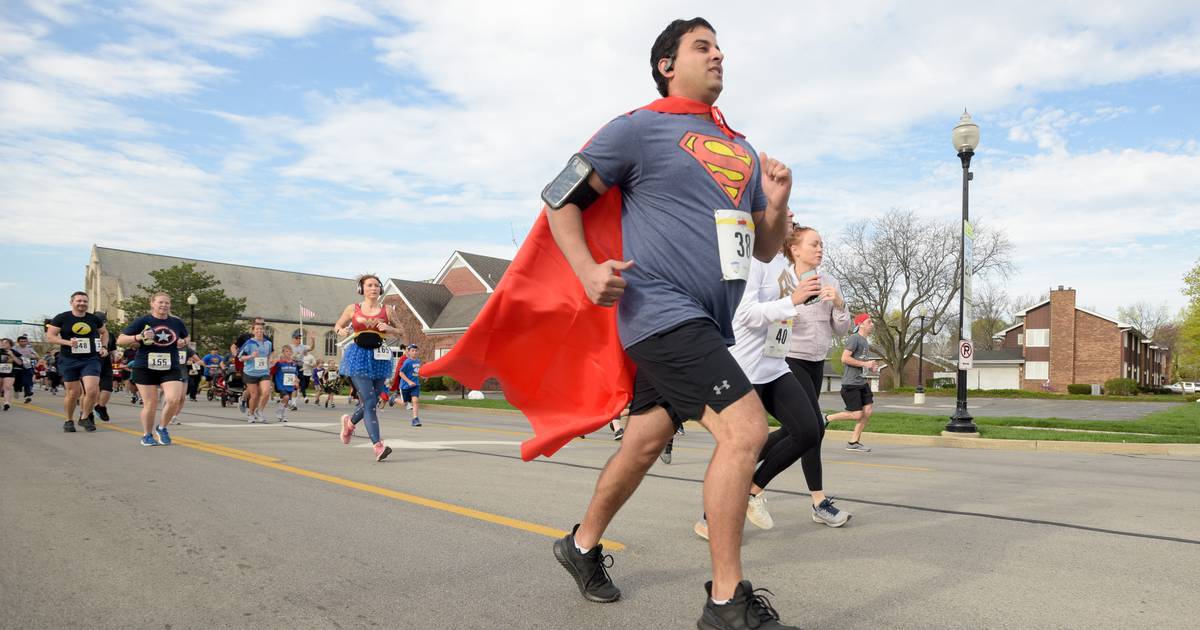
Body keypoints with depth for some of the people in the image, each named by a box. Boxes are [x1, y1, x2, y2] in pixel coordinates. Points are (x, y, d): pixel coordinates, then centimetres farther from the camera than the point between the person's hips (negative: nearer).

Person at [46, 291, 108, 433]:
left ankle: (85, 417, 10)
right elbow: (49, 336, -3)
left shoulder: (94, 319, 7)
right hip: (69, 360, -1)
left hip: (91, 359, 1)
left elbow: (104, 332, 24)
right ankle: (69, 421, 26)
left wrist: (103, 347, 9)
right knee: (73, 392, 4)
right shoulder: (62, 318, 0)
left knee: (92, 390, -14)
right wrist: (67, 342, -18)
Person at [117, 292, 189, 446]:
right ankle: (147, 435, 22)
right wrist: (139, 337, -18)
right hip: (145, 368, -2)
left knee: (174, 399, -15)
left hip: (170, 368, 2)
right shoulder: (142, 321, -1)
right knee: (150, 404, 0)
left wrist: (183, 343, 3)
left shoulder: (177, 322, 8)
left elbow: (186, 339, 26)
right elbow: (120, 340, -2)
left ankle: (162, 428, 12)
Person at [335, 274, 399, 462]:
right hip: (358, 356, -3)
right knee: (369, 402, -12)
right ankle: (378, 446, -14)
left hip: (379, 358, 3)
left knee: (371, 402, 11)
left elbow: (399, 330, 15)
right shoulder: (352, 309, 4)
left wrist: (388, 329, -7)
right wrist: (342, 331, -6)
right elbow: (337, 326, 17)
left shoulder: (386, 310, 6)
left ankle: (350, 422, 43)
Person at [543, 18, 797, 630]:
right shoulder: (639, 128, -2)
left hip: (708, 324, 8)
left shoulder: (742, 150, 18)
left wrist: (777, 205, -1)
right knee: (745, 428, -18)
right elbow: (562, 199, -1)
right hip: (661, 310, -8)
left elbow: (766, 249, 19)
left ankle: (582, 545, 36)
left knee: (644, 443, 15)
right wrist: (586, 269, -16)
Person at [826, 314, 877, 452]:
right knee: (857, 414, -10)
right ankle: (827, 418, 8)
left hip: (862, 382, 9)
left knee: (868, 410, 1)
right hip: (851, 383, -9)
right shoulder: (854, 338, -11)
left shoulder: (865, 342, 19)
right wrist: (865, 364, -16)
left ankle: (854, 442, 9)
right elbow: (844, 358, -19)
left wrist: (871, 367, 12)